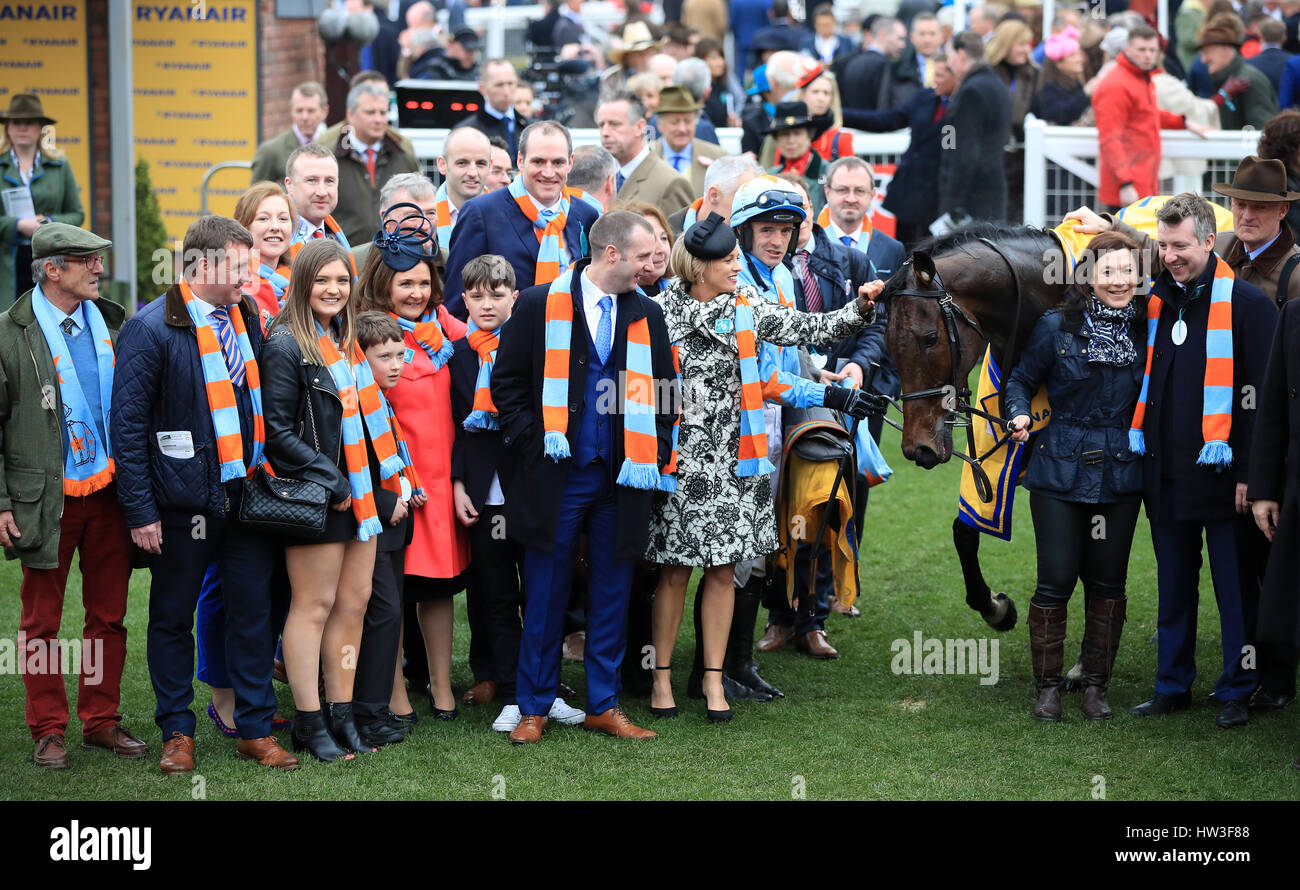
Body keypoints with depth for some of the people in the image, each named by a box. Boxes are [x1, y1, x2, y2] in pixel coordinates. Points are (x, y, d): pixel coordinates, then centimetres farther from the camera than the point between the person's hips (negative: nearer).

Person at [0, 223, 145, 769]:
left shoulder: (112, 324, 7)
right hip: (47, 498, -4)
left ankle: (101, 722, 21)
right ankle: (48, 731, 15)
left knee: (109, 617, 9)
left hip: (110, 492, 4)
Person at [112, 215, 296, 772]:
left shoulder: (247, 318, 9)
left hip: (248, 495, 5)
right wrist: (140, 510, -13)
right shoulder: (151, 329, -10)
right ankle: (177, 732, 17)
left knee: (253, 611, 7)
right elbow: (128, 424, -11)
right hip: (184, 501, -5)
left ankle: (255, 729, 16)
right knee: (173, 617, 7)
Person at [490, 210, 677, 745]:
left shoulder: (647, 315, 10)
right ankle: (533, 707, 10)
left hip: (622, 480, 4)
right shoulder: (539, 308, -2)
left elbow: (665, 391, 15)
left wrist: (654, 454, 4)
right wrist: (530, 441, -8)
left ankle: (603, 706, 15)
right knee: (546, 595, 1)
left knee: (612, 594, 7)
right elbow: (507, 381, 0)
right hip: (556, 475, -4)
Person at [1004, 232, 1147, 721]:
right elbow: (1022, 379, 2)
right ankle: (1047, 686, 11)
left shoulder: (1145, 332, 2)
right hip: (1060, 473, -2)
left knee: (1108, 584, 7)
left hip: (1120, 475, 3)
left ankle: (1095, 685, 19)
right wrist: (1020, 415, -16)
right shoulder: (1056, 327, -5)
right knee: (1056, 581, -2)